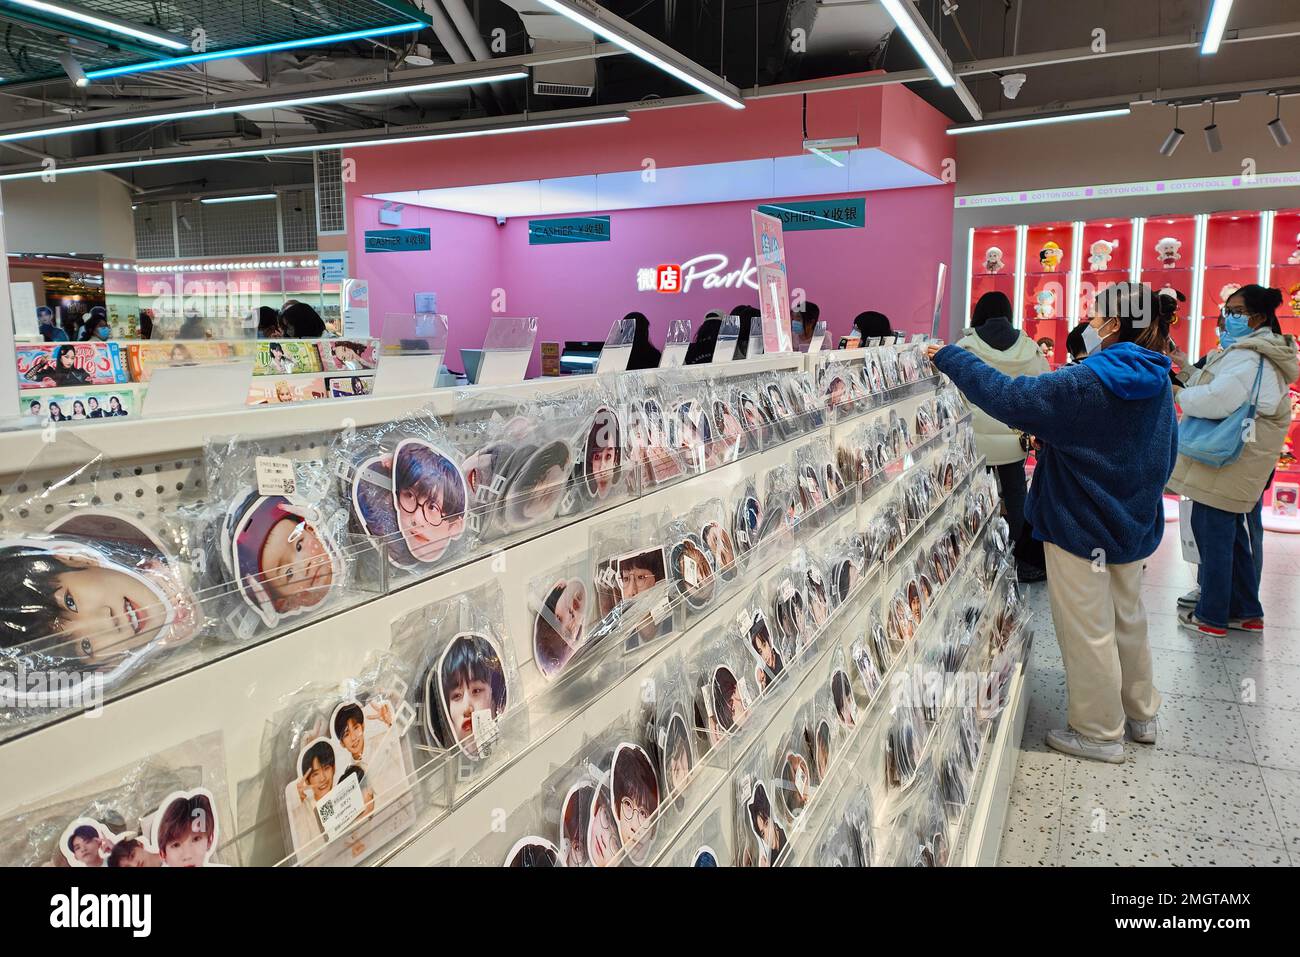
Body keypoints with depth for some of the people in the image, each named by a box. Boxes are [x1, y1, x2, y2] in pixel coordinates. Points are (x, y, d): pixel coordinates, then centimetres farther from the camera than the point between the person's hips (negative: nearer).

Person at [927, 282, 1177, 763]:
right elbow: (1166, 452, 12)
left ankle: (1099, 732, 19)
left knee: (1088, 632, 6)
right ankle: (1140, 713, 39)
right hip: (1134, 522, 8)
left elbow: (1008, 397, -26)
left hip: (1081, 527, -8)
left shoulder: (1086, 382, -24)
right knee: (1127, 619, 23)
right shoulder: (1157, 381, 1)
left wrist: (950, 358, -18)